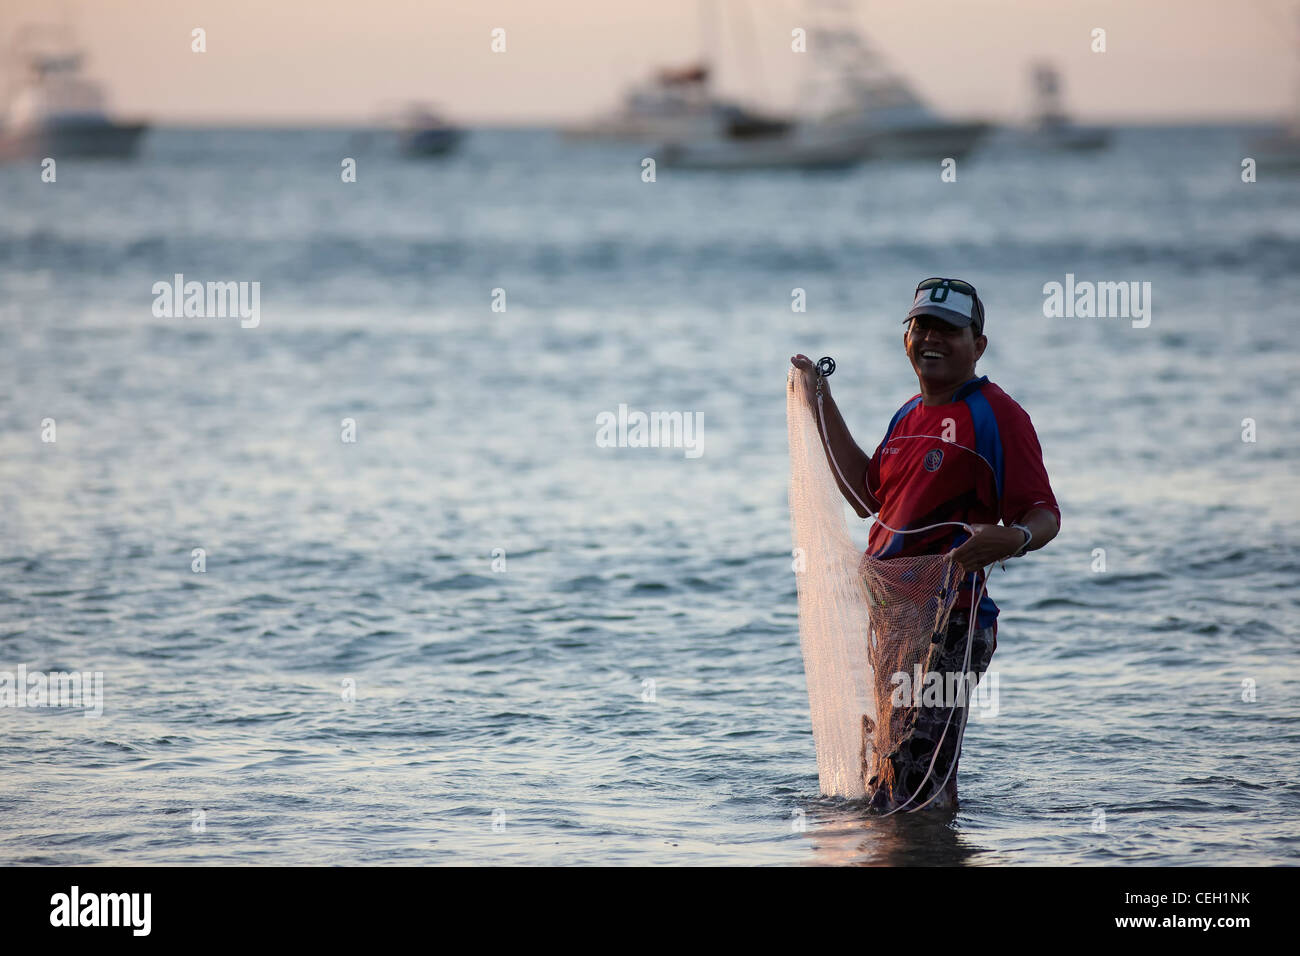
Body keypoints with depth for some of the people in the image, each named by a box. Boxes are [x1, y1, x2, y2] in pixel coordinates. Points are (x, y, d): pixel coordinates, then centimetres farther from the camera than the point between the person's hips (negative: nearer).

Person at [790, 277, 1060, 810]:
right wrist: (822, 406, 29)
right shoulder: (910, 414, 18)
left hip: (948, 622, -9)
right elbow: (867, 495, 29)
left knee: (910, 795, -16)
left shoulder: (994, 415, -8)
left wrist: (1015, 539, -37)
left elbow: (1044, 514, -13)